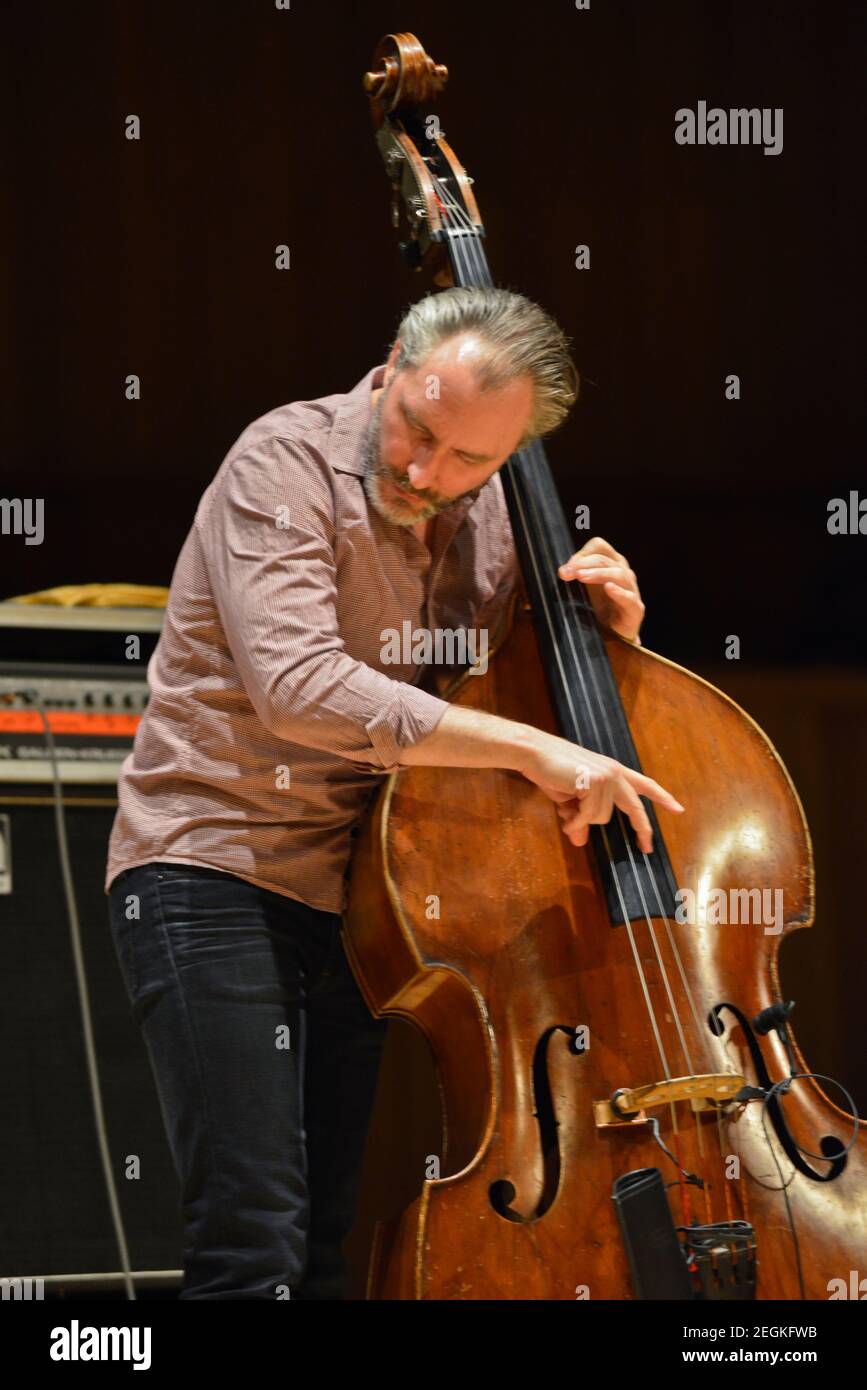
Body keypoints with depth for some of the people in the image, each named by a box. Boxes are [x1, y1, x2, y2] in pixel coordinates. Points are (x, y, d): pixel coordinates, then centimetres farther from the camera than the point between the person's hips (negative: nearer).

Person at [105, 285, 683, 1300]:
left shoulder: (485, 519, 8)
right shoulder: (291, 461, -13)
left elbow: (512, 683, 21)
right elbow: (297, 685, -28)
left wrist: (601, 630, -1)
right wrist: (528, 747, -29)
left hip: (363, 900, 7)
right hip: (214, 873, -7)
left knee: (341, 1252, 4)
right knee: (257, 1251, -15)